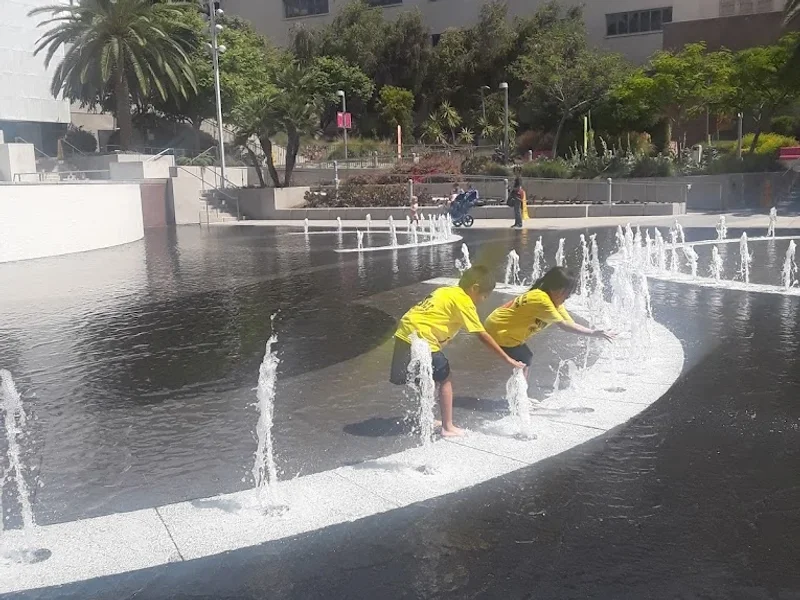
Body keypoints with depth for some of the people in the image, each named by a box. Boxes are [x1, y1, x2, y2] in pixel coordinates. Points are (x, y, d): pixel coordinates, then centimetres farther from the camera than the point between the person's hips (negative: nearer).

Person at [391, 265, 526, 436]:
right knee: (445, 380, 5)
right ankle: (448, 428, 9)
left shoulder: (447, 291, 19)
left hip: (404, 333, 8)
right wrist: (508, 360, -5)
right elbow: (483, 336, -7)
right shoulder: (464, 302, -6)